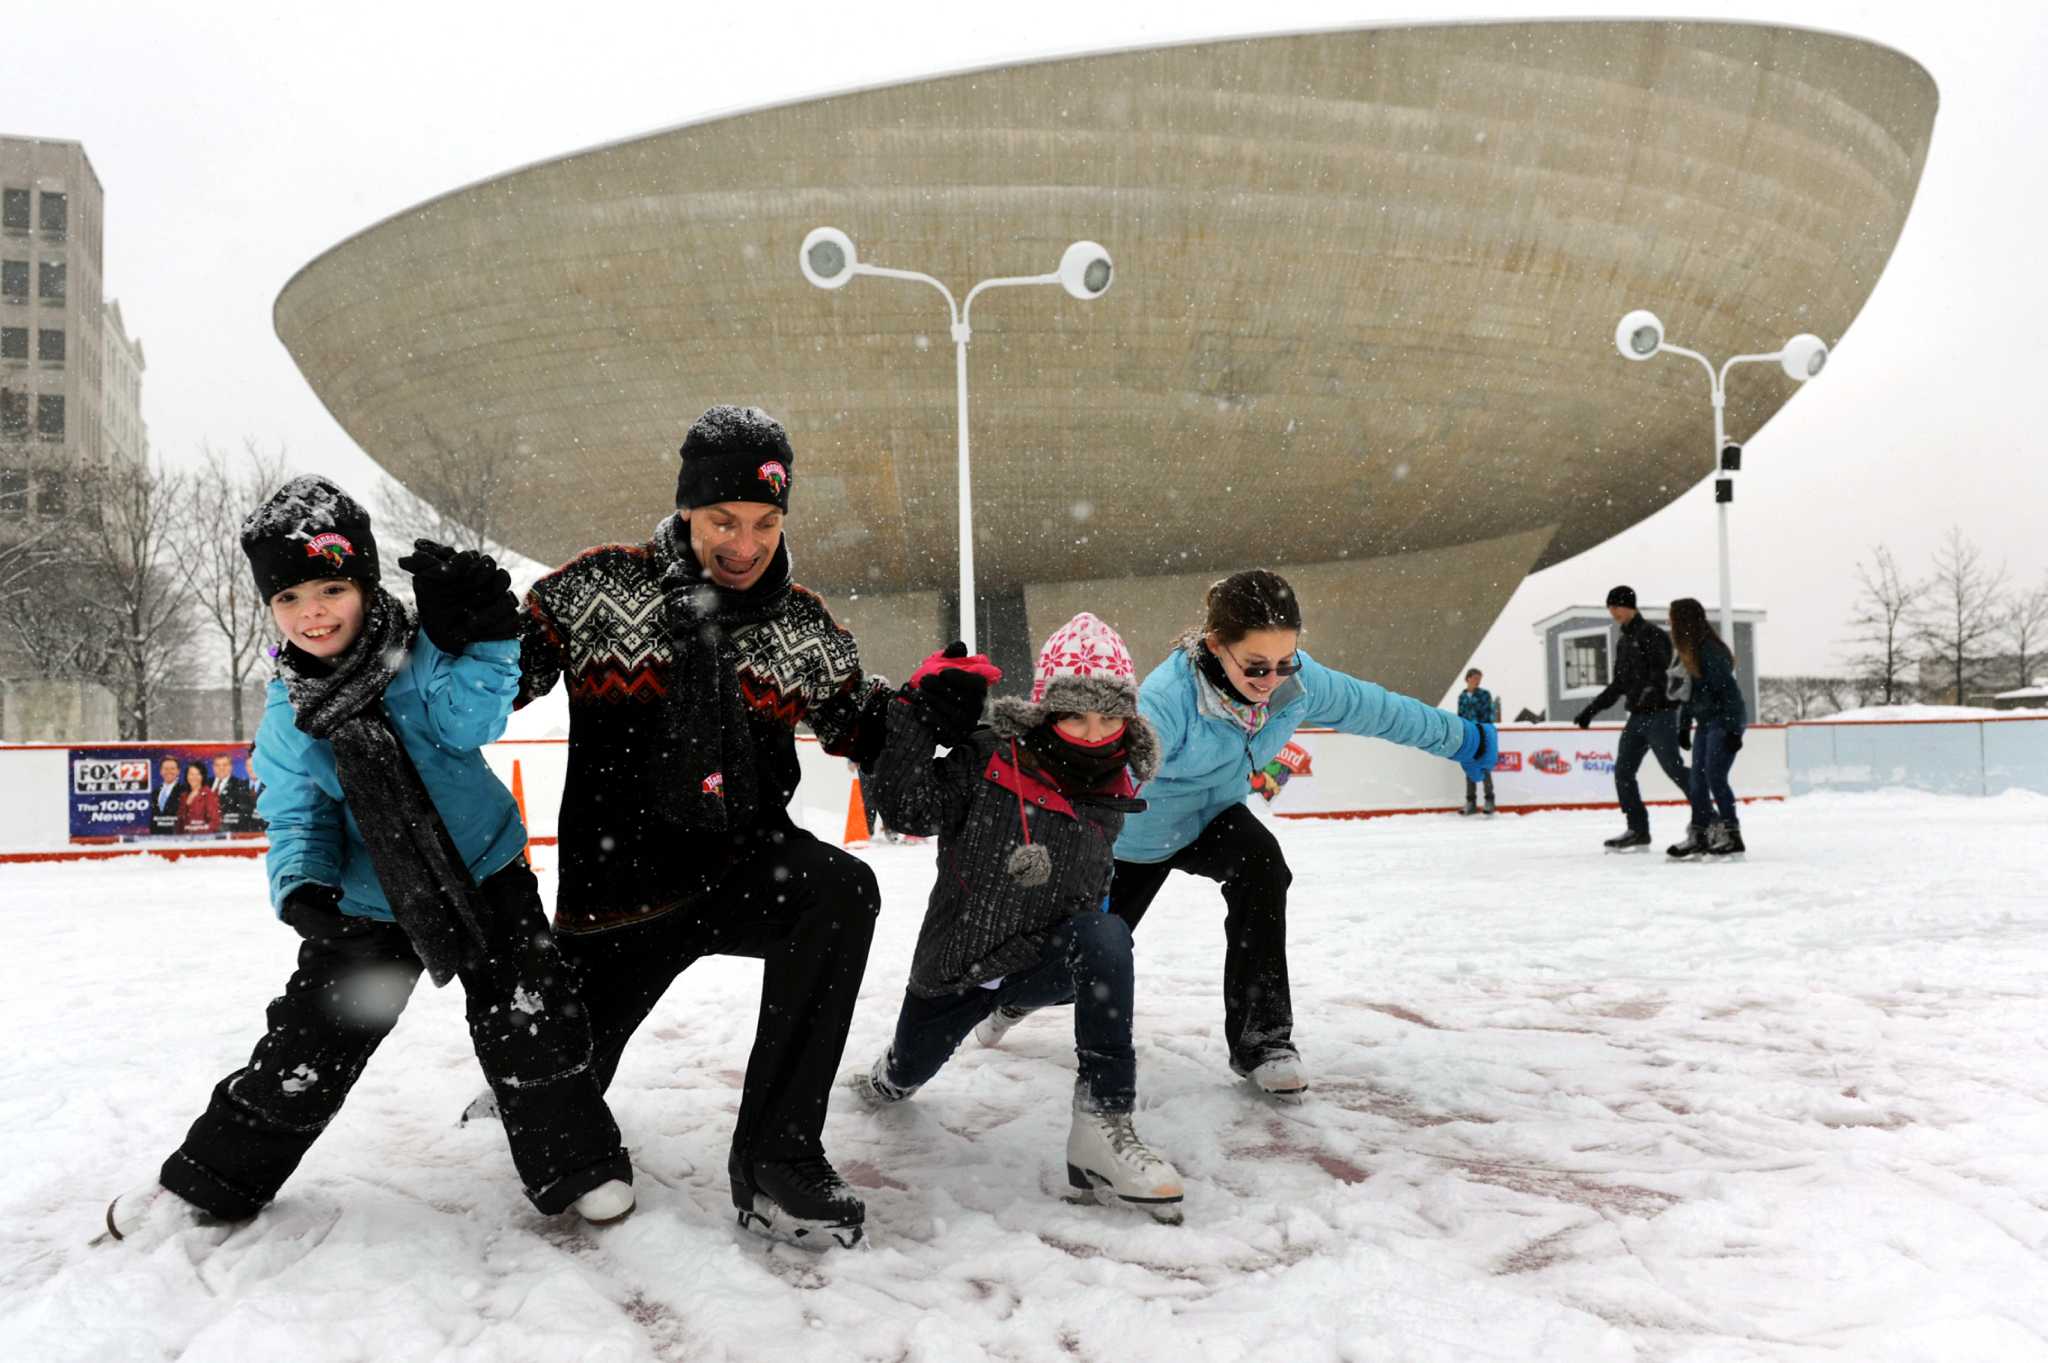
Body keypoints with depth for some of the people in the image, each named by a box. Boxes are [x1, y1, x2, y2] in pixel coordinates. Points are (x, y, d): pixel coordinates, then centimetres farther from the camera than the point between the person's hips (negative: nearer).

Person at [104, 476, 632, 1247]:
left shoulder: (422, 659, -10)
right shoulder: (287, 716, -1)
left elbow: (468, 723, -26)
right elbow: (298, 817, 2)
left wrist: (476, 638, -38)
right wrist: (300, 886, -17)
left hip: (483, 874, -2)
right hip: (368, 905, 3)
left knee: (530, 1028, -5)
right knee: (303, 1047, 9)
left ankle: (578, 1165, 15)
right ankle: (207, 1182, 30)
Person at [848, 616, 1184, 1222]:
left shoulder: (1109, 795, -6)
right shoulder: (989, 763, -19)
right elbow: (905, 807, -29)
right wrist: (922, 716, -32)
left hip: (1042, 964, 1)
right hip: (953, 968, -1)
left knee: (1107, 937, -31)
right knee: (903, 1079, 20)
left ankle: (1102, 1129, -30)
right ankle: (889, 1078, 64)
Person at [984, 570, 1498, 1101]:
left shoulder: (1298, 678, -22)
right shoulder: (1168, 699, -40)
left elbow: (1372, 708, -6)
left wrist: (1460, 739, 8)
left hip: (1215, 816, 4)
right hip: (1140, 835, -4)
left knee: (1261, 862, -30)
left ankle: (1260, 1038, -16)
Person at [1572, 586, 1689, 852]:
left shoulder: (1650, 634, -5)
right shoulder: (1624, 643, 19)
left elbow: (1665, 667, -18)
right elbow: (1618, 685, 24)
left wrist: (1653, 688, -36)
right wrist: (1591, 709, 21)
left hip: (1660, 712, -8)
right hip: (1638, 715, 9)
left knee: (1674, 768, -12)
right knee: (1623, 771, 4)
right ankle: (1638, 830, 8)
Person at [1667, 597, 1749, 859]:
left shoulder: (1710, 651, -18)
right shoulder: (1690, 652, 10)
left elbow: (1729, 691, -20)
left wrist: (1732, 729, -23)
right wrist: (1684, 725, 18)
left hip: (1725, 720, -9)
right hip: (1706, 722, 9)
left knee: (1715, 776, -14)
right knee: (1698, 779, 7)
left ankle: (1732, 834, -8)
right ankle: (1699, 835, 13)